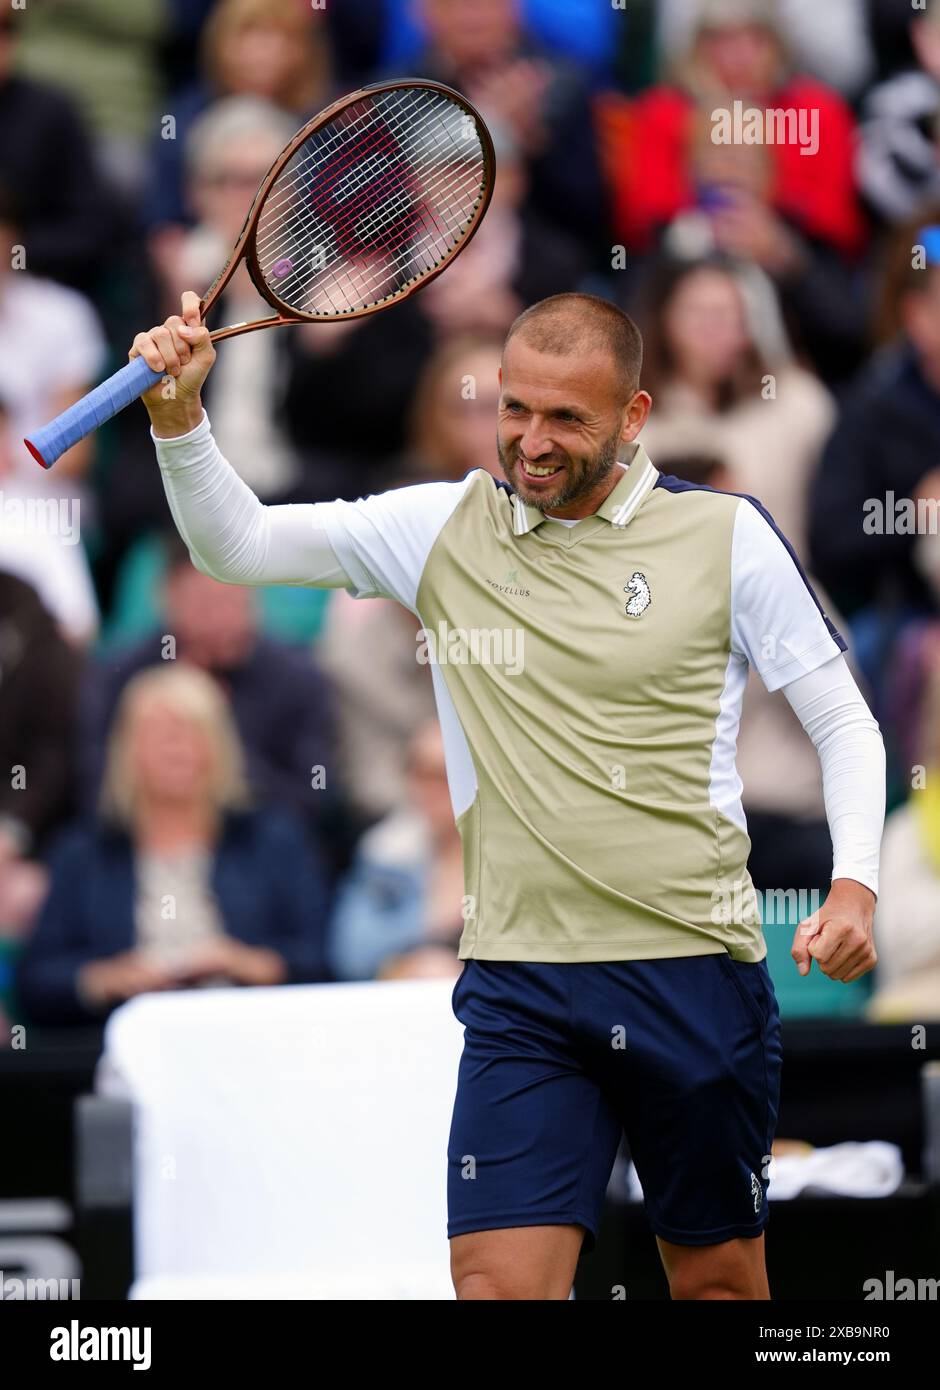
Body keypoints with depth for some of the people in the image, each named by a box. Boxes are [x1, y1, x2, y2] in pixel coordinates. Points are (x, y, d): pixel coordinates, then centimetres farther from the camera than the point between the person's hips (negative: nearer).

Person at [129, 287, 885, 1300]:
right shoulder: (444, 528, 7)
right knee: (498, 1282, -12)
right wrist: (178, 414, -10)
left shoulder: (727, 535, 1)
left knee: (719, 1280, 9)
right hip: (518, 986, 1)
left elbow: (844, 724, 7)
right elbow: (236, 542, 8)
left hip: (696, 977, -1)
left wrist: (854, 883, -7)